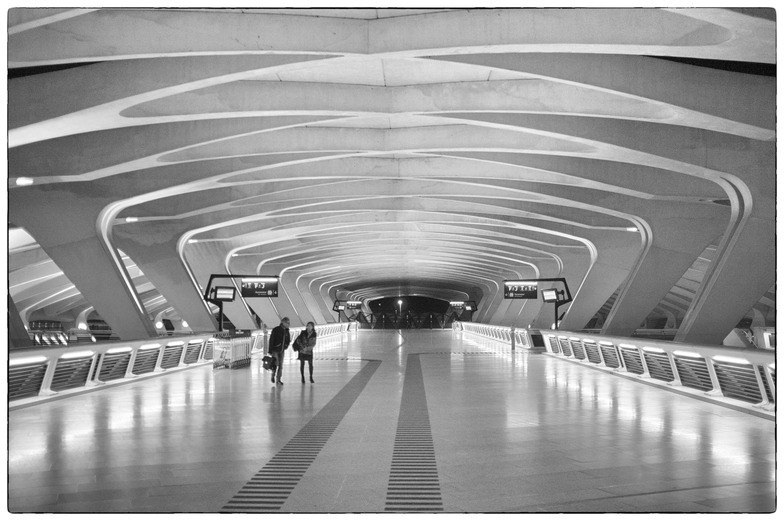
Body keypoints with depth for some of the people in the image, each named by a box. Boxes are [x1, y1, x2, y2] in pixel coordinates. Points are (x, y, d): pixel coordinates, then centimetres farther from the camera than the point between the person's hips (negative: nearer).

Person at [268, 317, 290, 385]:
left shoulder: (286, 331, 3)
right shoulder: (276, 329, -15)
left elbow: (287, 340, 16)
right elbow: (271, 340, -14)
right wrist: (270, 351, -16)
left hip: (282, 351, 5)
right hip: (275, 350, -5)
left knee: (281, 366, 4)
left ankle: (278, 379, 14)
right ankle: (273, 376, 16)